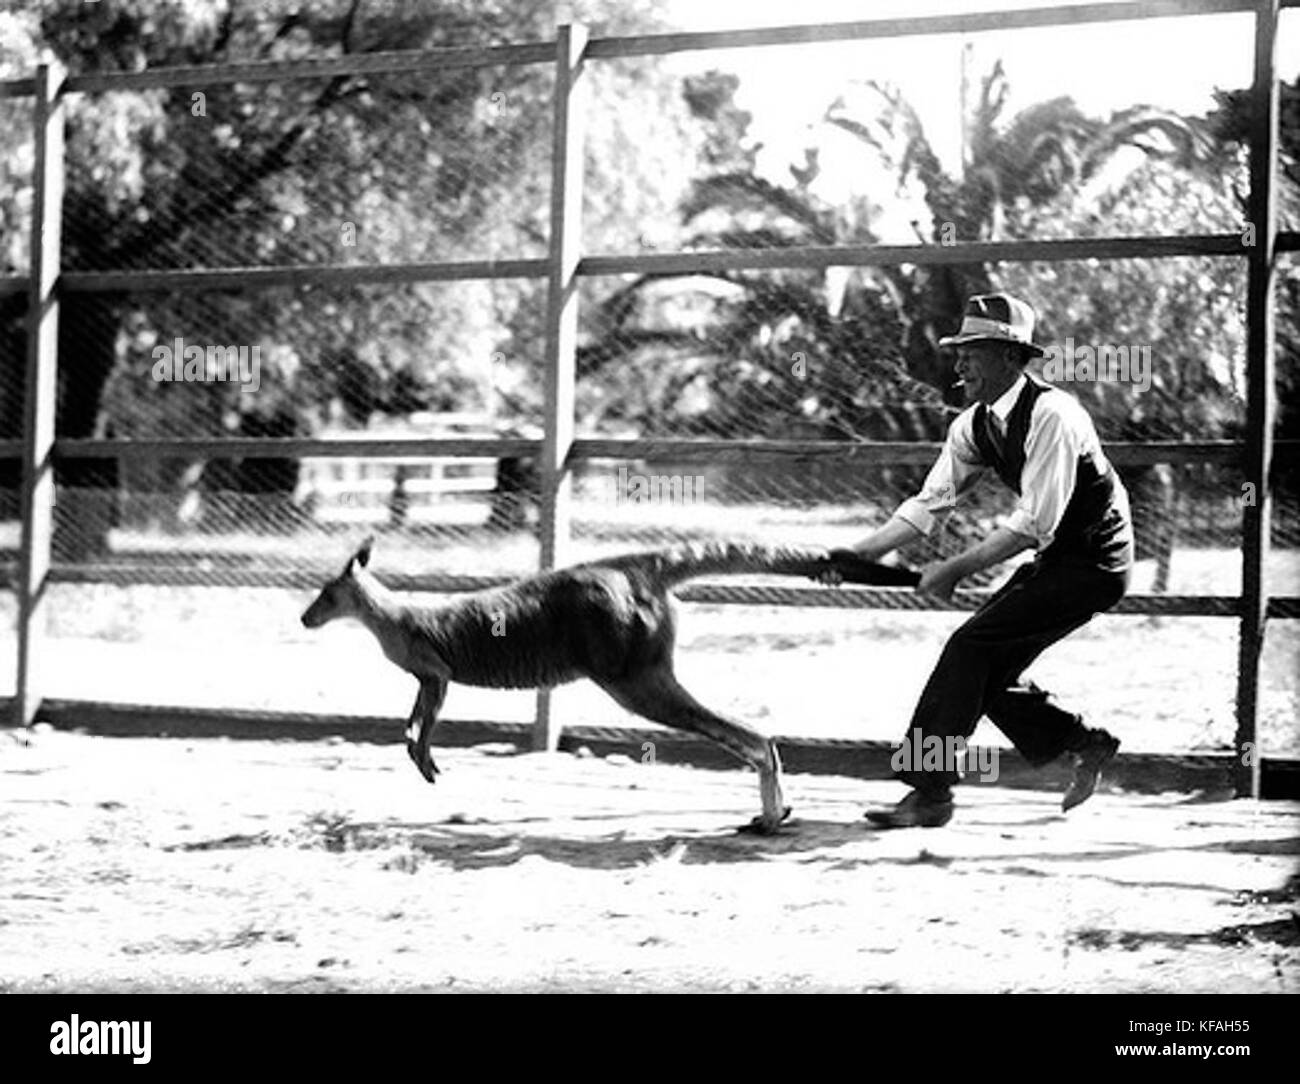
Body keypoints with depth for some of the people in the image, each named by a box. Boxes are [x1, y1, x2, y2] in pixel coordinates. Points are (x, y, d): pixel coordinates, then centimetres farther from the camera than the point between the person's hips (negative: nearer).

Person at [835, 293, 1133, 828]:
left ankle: (930, 793, -14)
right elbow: (930, 502, 3)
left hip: (1092, 562, -9)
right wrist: (863, 552, -9)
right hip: (1053, 559, 9)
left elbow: (1034, 522, -27)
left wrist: (957, 568, -27)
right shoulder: (974, 425, 3)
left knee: (971, 647, -17)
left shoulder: (1051, 414, -24)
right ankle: (1087, 744, 24)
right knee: (985, 675, 4)